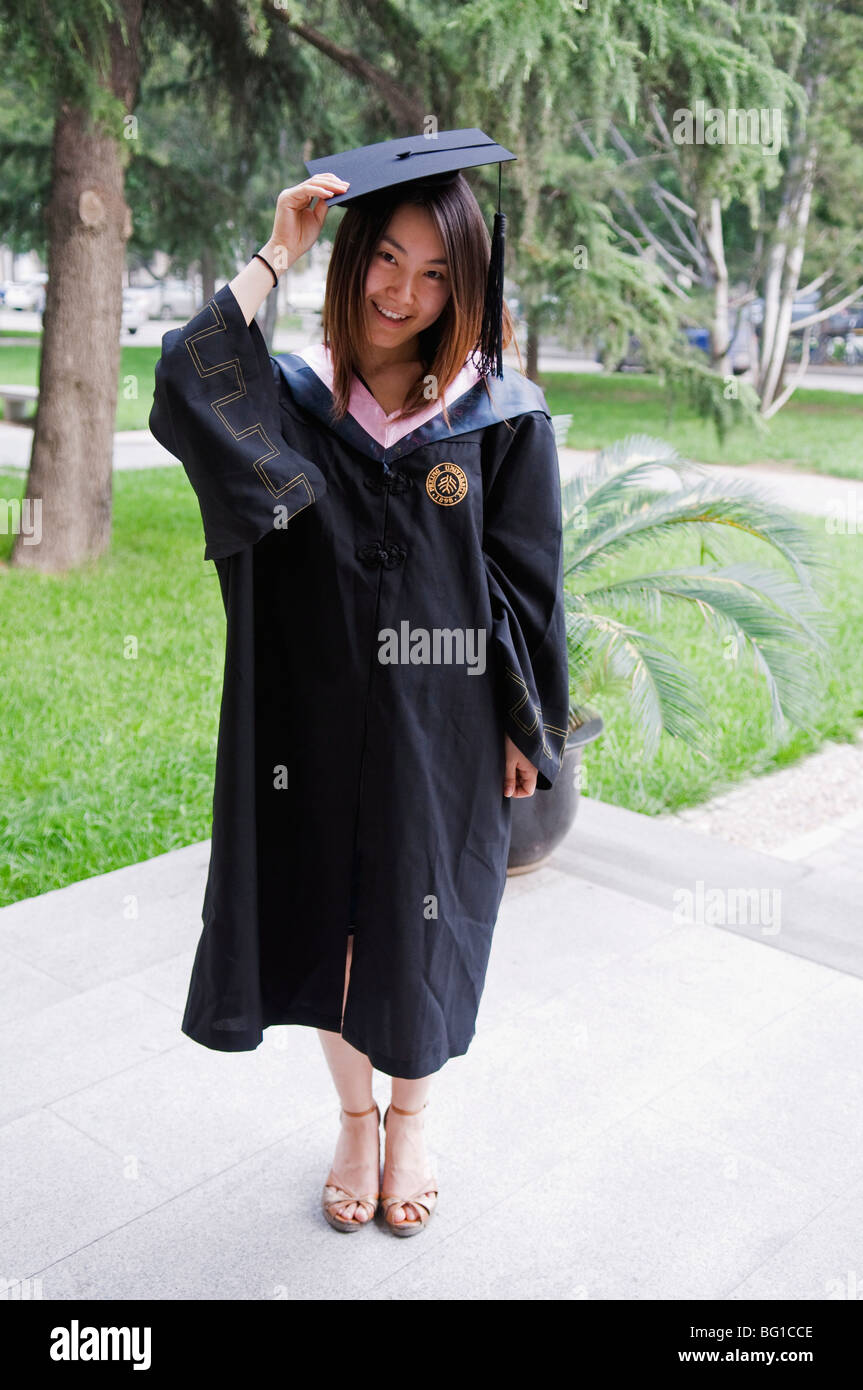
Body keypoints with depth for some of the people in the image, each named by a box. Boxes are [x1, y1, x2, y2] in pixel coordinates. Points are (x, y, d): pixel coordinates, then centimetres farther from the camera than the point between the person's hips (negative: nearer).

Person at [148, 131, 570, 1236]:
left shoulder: (499, 419, -5)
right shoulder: (290, 399, -3)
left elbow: (528, 584, -2)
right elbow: (183, 395, -25)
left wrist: (526, 726, -1)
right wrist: (274, 257, -19)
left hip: (443, 727, -1)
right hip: (318, 720, 1)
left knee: (419, 924, 13)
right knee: (326, 917, 14)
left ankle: (410, 1117, 40)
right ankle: (355, 1115, 40)